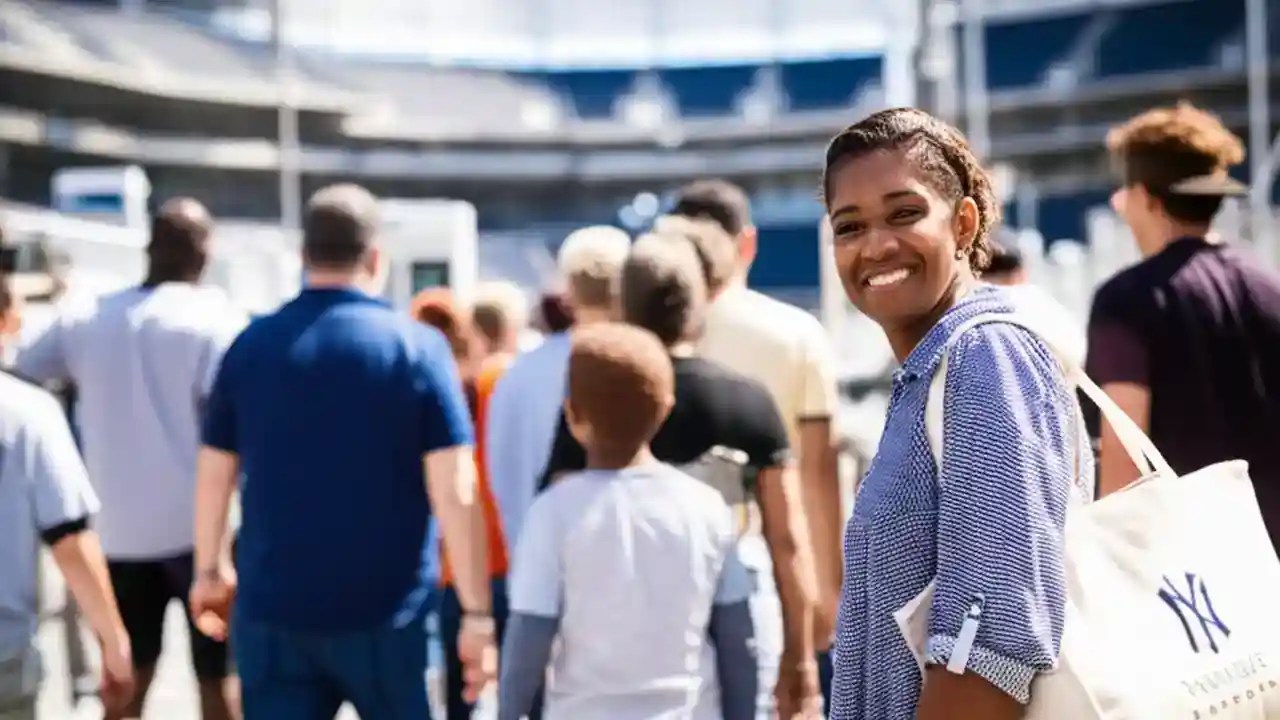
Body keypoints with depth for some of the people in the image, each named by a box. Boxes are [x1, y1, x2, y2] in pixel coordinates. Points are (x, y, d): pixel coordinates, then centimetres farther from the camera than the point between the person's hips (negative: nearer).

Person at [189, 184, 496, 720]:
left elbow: (213, 476, 6)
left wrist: (209, 570, 21)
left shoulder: (252, 346, 1)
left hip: (272, 612, 2)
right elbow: (454, 493, -12)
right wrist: (477, 613, -8)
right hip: (384, 614, -2)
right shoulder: (418, 348, -7)